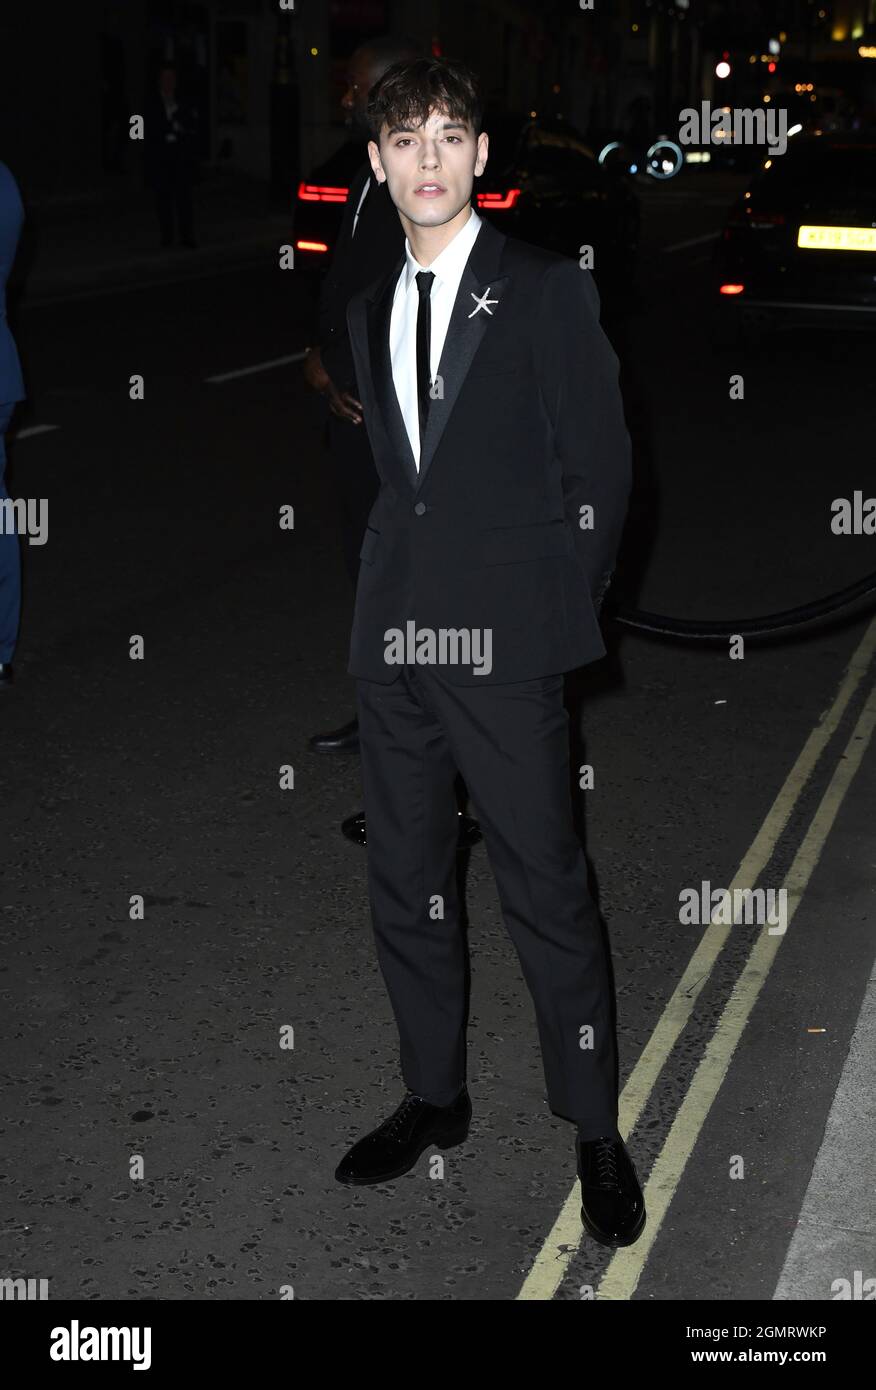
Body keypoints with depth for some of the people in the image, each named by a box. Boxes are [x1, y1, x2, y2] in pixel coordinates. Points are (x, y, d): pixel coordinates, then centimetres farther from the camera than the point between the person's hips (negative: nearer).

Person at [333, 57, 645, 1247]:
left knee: (546, 890, -2)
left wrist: (561, 608, -2)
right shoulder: (371, 310, 15)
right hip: (394, 637, 6)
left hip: (504, 643, -6)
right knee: (405, 881, 13)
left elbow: (600, 466, -2)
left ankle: (596, 1133, 12)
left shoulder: (549, 291, -1)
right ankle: (434, 1097, 29)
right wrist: (396, 592, 10)